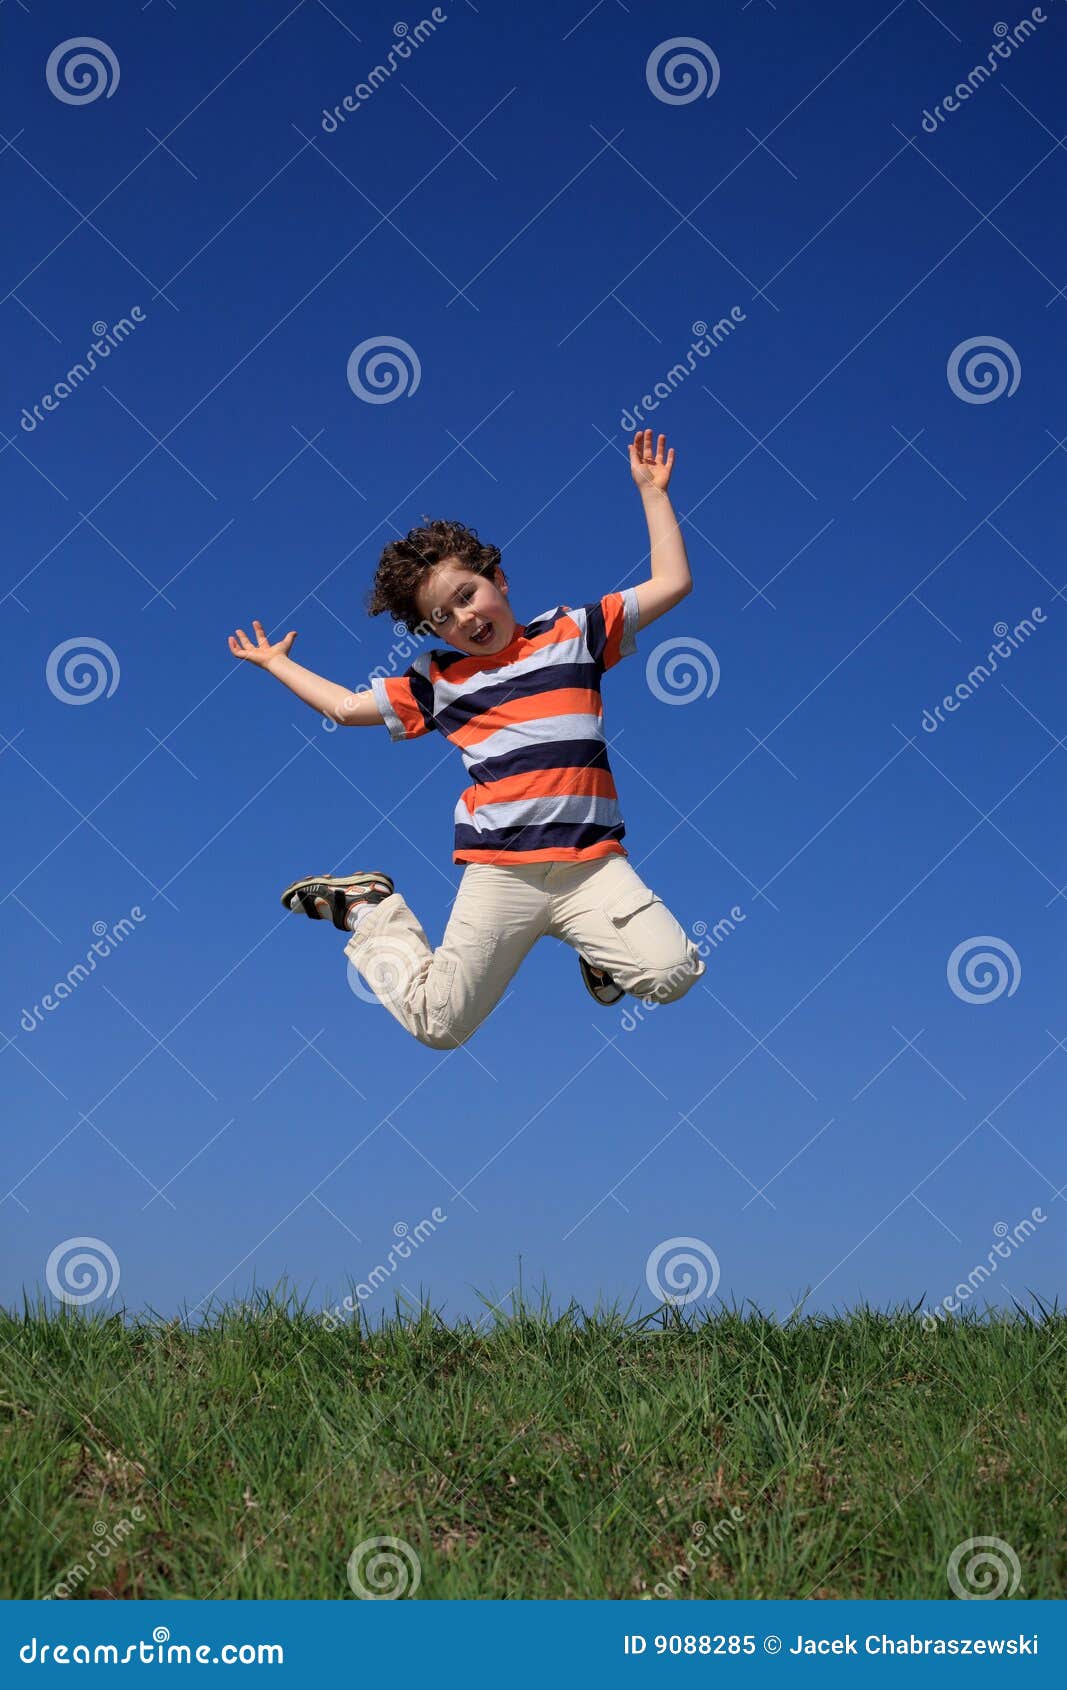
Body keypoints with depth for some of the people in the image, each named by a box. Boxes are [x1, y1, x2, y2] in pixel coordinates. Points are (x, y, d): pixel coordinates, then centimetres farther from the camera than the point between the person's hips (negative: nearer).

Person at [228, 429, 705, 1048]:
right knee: (438, 1026, -1)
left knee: (673, 974, -23)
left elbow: (673, 583, 11)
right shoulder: (438, 680, 15)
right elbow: (347, 707, 26)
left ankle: (604, 948, 12)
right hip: (499, 872, 1)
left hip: (591, 862, 0)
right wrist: (277, 663, 32)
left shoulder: (572, 633, 12)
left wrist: (652, 492, 10)